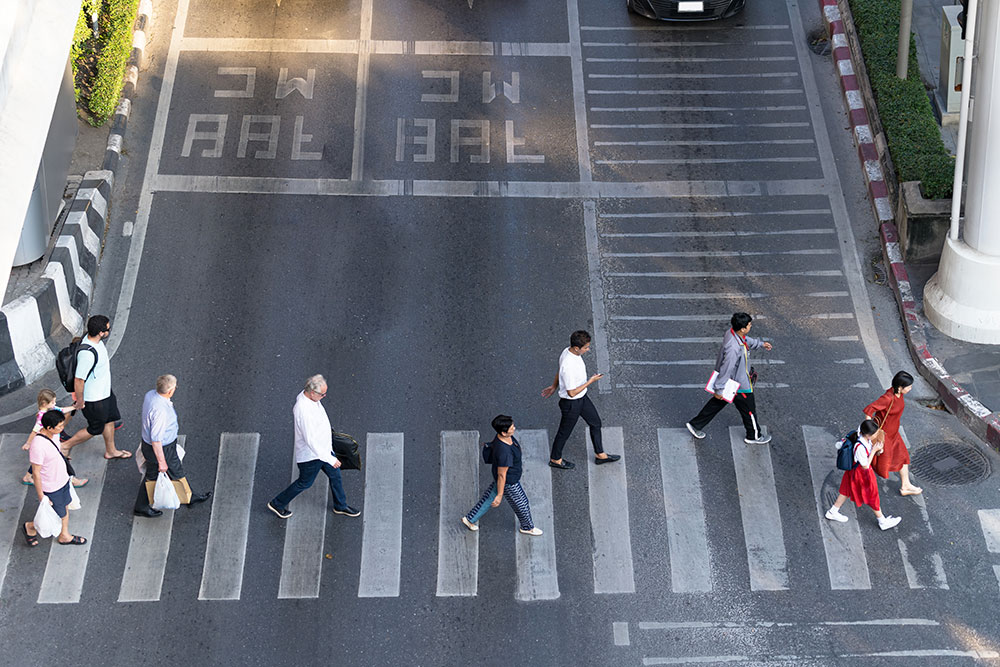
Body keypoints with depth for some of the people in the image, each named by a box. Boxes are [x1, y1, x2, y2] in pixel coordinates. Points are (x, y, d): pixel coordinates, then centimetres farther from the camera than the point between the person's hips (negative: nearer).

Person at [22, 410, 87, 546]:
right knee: (57, 516, 11)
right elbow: (36, 473, -26)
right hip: (51, 488, -8)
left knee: (64, 508, 24)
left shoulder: (53, 434, -10)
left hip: (62, 480, 8)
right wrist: (41, 496, -18)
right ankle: (30, 527, 35)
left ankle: (64, 535, 46)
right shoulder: (38, 446, -36)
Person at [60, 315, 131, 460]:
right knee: (96, 429, 12)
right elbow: (78, 380, -30)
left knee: (110, 420, 24)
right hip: (94, 399, -9)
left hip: (104, 391, 9)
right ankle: (66, 446, 30)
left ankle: (111, 450, 44)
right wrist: (80, 402, -18)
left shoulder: (93, 338, -9)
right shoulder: (87, 353, -38)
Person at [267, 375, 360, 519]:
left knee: (335, 475, 20)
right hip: (311, 455, -9)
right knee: (305, 483, 13)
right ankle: (277, 504, 33)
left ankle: (340, 506, 41)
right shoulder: (304, 411, -37)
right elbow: (310, 441, -34)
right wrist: (330, 459, -28)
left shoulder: (304, 395, -8)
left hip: (323, 448, 9)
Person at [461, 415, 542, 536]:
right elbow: (501, 475, -30)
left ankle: (470, 519, 45)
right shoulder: (504, 452, -42)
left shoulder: (503, 436, -16)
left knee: (489, 497, 28)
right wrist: (500, 495, -18)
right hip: (508, 482, -8)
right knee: (521, 504, 19)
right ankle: (527, 527, 48)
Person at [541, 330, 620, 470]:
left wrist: (554, 387, 23)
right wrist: (590, 381, -23)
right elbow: (571, 393, -30)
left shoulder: (568, 352, -10)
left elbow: (559, 371, 9)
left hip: (582, 397, 9)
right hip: (571, 403, -9)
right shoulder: (568, 366, -38)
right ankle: (555, 459, 39)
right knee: (564, 432, 14)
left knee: (596, 423, 21)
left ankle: (600, 455, 40)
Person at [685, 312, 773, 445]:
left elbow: (747, 340, 14)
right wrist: (719, 389, -21)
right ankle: (754, 436, 38)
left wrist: (761, 344, 23)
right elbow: (726, 369, -30)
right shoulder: (733, 348, -39)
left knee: (716, 403, 25)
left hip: (730, 380, 9)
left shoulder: (733, 332, -12)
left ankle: (695, 425, 36)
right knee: (749, 410, 15)